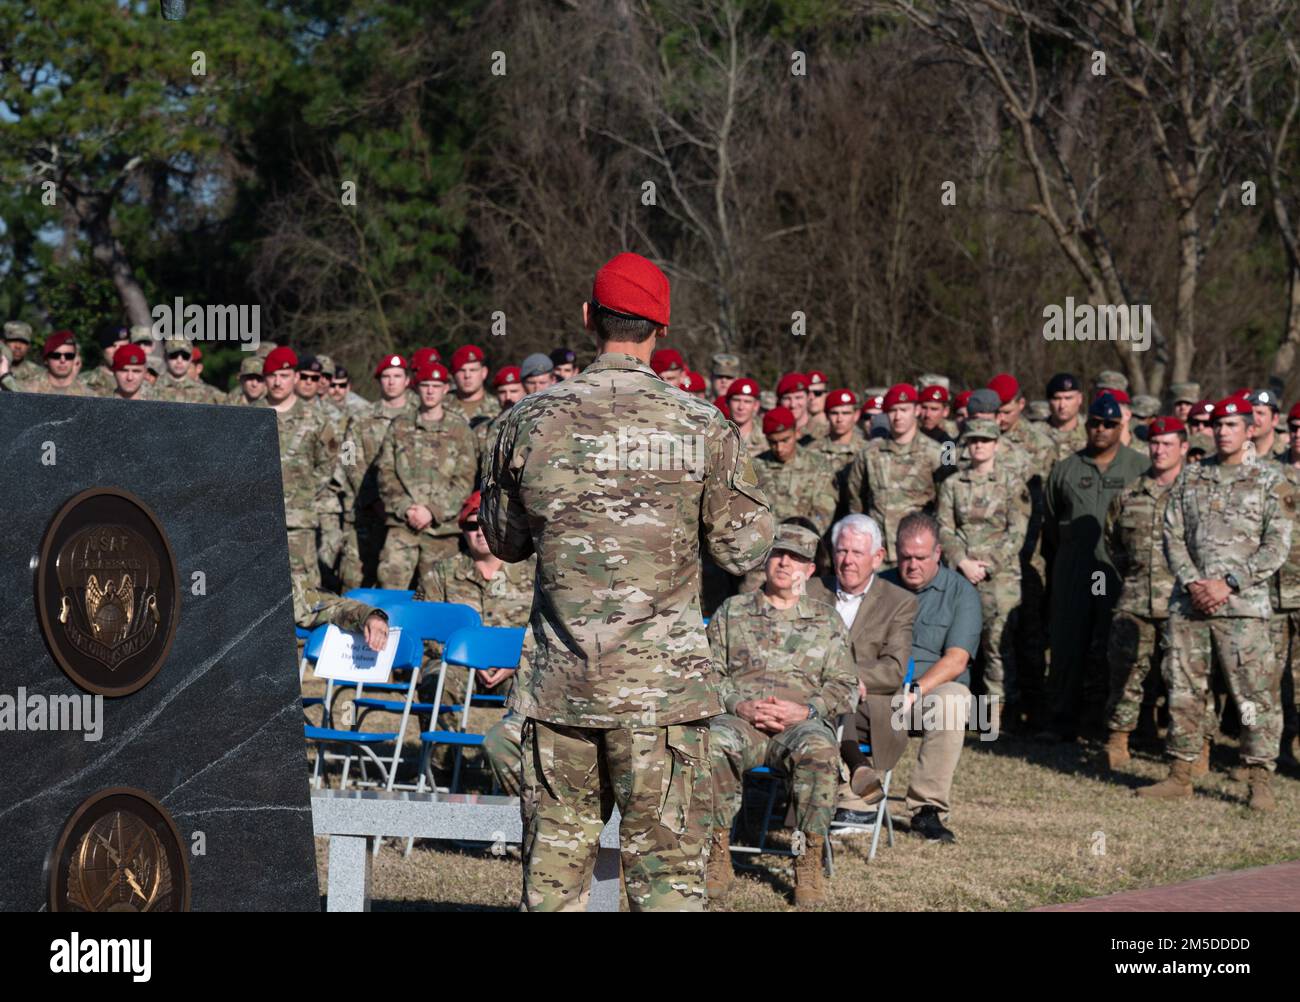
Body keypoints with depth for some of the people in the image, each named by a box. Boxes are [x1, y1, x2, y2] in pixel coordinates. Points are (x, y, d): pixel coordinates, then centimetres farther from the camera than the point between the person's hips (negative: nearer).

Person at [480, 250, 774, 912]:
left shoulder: (531, 423, 0)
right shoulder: (702, 427, -5)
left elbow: (505, 541, 13)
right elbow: (746, 552, 1)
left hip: (560, 684, 2)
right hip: (665, 684, -2)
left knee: (553, 865, 10)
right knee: (666, 869, 2)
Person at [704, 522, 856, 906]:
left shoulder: (826, 621, 20)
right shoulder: (731, 612, 19)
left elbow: (844, 687, 13)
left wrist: (805, 710, -7)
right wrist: (739, 705, -9)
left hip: (803, 721, 0)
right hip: (740, 719, 0)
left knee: (819, 750, -38)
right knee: (714, 742, -37)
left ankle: (808, 865, -31)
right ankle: (717, 857, -27)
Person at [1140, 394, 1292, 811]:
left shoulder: (1270, 480, 0)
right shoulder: (1190, 478, 11)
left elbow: (1277, 546, -5)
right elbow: (1172, 536, 9)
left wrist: (1229, 584, -13)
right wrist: (1192, 583, -7)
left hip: (1243, 605, -4)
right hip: (1188, 603, 4)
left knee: (1255, 694, -6)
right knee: (1184, 690, 7)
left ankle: (1260, 780, 0)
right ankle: (1180, 775, 16)